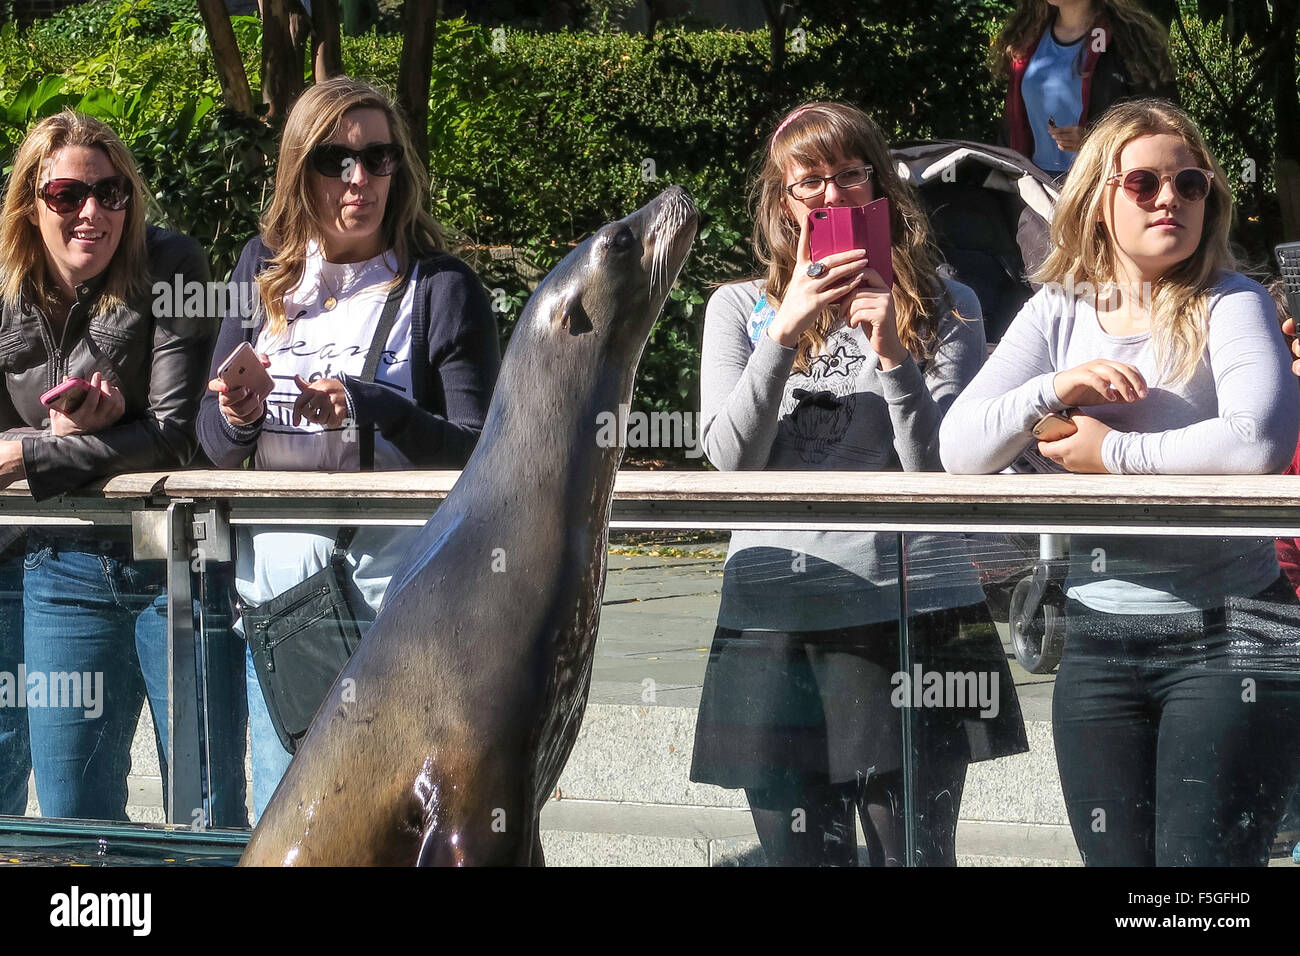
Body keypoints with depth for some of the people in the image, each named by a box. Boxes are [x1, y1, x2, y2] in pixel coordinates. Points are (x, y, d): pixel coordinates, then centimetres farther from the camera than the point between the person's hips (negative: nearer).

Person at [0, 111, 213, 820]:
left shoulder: (169, 269, -8)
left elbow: (175, 436, -14)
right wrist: (62, 434, -19)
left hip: (176, 556, -3)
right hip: (64, 569, 3)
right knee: (70, 816, 7)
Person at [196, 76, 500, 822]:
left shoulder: (441, 287, -3)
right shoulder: (263, 272, 9)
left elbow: (481, 449, -8)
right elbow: (213, 443, 11)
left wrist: (368, 408, -21)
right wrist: (239, 418, -12)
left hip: (394, 597, -4)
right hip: (275, 587, 4)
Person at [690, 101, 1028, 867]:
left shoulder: (943, 309, 7)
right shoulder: (741, 309, 11)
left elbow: (939, 472, -2)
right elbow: (730, 458, -2)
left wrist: (891, 353, -15)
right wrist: (787, 330, -12)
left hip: (912, 608, -1)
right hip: (775, 610, 2)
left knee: (916, 850, -2)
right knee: (800, 853, 4)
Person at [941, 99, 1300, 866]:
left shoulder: (1230, 305, -5)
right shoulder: (1060, 314, 8)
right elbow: (960, 449, 0)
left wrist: (1116, 453, -14)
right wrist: (1054, 388, -16)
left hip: (1230, 636, -4)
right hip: (1100, 641, 4)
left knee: (1199, 859, -12)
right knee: (1117, 859, 5)